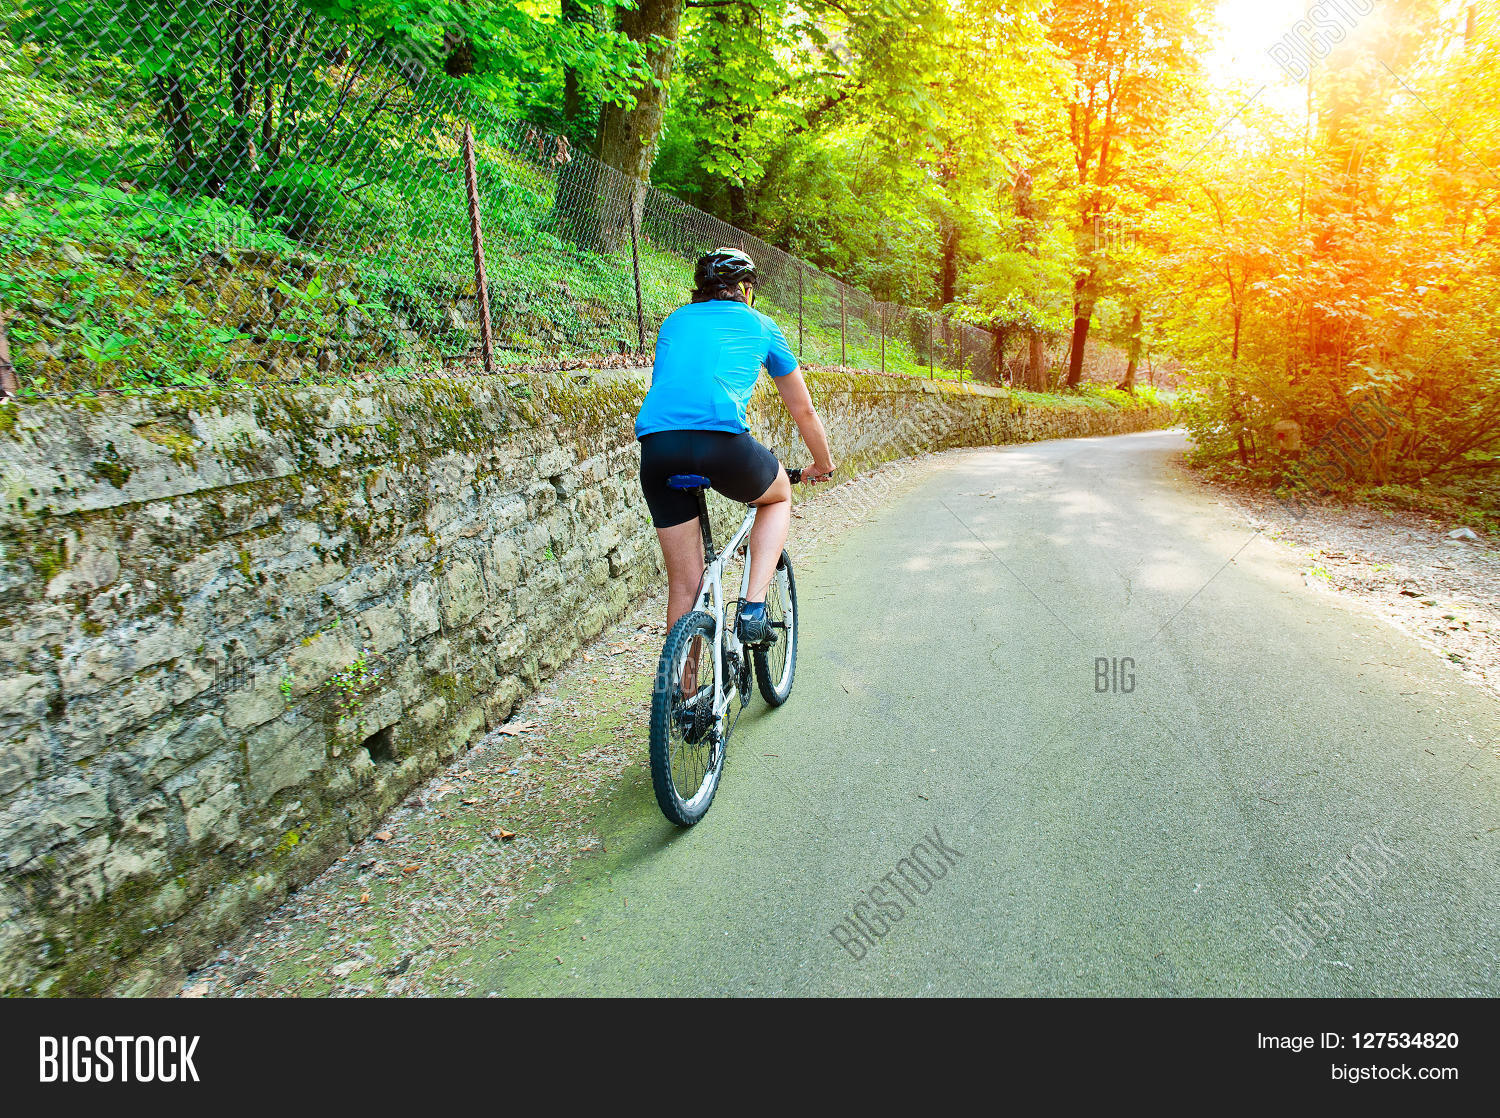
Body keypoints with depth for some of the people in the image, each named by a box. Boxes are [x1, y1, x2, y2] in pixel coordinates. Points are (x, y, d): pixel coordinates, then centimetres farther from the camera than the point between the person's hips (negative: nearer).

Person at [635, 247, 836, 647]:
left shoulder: (674, 321, 29)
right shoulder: (760, 325, 22)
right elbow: (803, 411, 29)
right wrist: (823, 464, 45)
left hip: (656, 447, 3)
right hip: (722, 440, -3)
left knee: (684, 584, 15)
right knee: (779, 496, 29)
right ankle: (753, 608, 13)